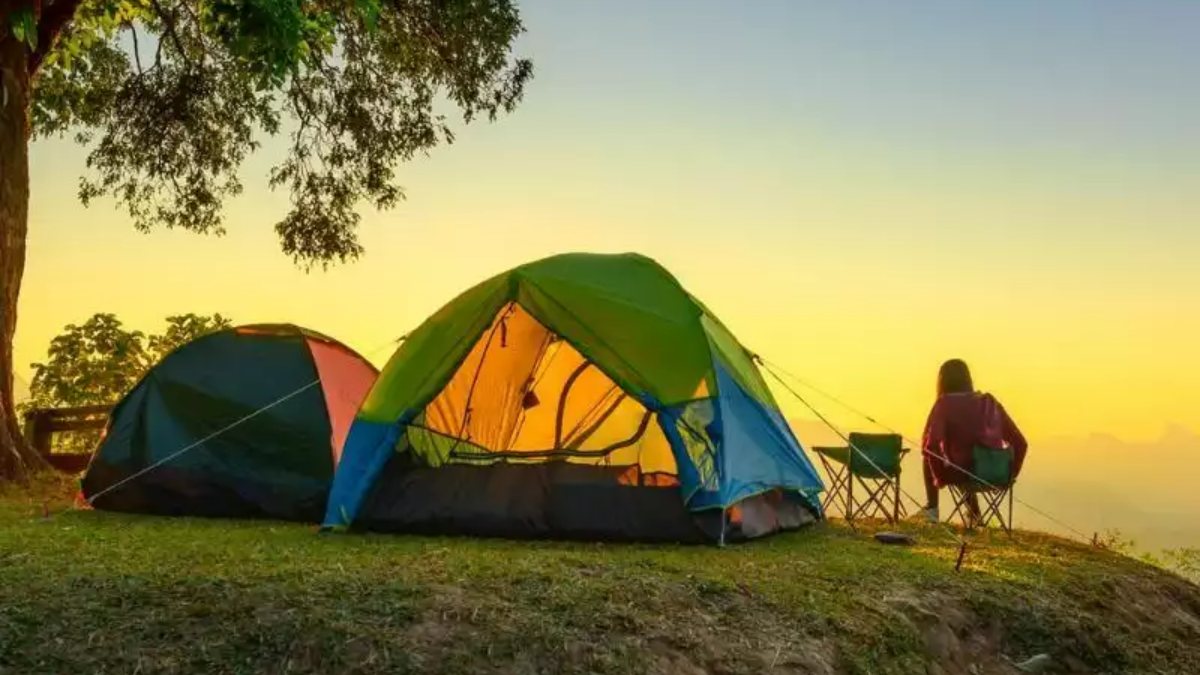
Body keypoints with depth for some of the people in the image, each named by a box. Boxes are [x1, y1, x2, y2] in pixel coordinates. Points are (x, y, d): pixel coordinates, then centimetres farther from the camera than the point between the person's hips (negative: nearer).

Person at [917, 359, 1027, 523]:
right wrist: (1009, 474, 15)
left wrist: (939, 476, -4)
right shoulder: (990, 402, 7)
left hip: (961, 474, -5)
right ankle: (974, 513, 47)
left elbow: (931, 444, -18)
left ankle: (932, 509, 30)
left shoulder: (945, 403, -6)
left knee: (928, 458, 27)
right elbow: (1020, 443, 5)